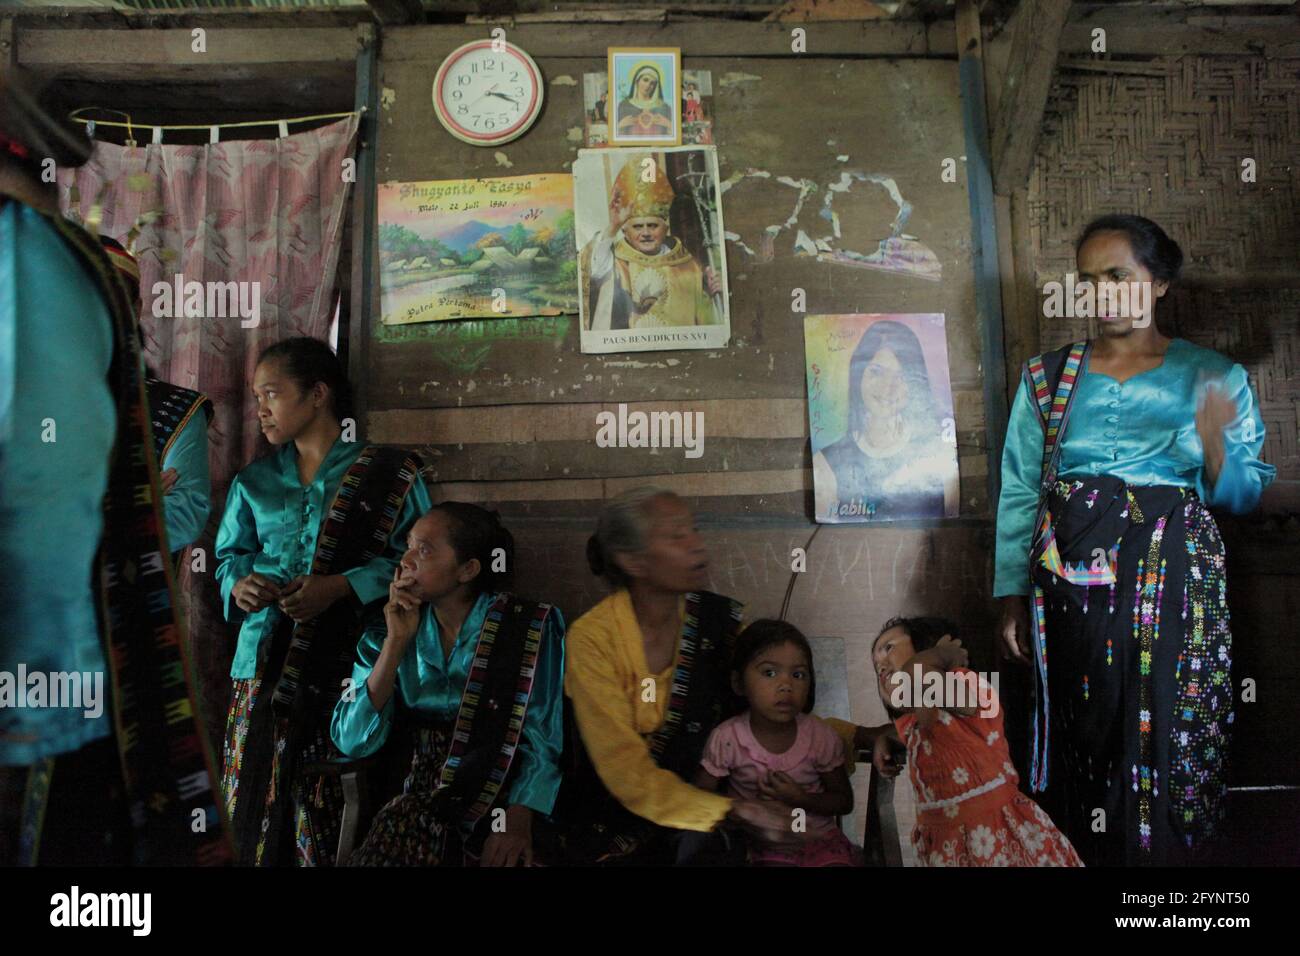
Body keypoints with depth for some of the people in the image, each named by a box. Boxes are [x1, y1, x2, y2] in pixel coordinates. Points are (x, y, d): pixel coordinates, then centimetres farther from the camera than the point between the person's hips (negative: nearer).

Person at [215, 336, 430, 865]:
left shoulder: (389, 474, 0)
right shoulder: (254, 481, 16)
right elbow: (229, 556, 18)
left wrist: (341, 587, -17)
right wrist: (239, 584, -5)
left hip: (345, 662, -4)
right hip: (265, 661, 4)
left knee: (326, 813, -4)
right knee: (256, 804, 4)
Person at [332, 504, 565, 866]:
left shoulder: (530, 628, -4)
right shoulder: (387, 634, 5)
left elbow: (543, 741, -6)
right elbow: (352, 741, -4)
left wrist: (518, 819, -21)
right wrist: (397, 643, -10)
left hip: (503, 794, -2)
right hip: (422, 792, 2)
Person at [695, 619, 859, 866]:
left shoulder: (822, 738, -10)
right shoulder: (726, 738, -14)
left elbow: (844, 801, 1)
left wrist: (799, 798, -17)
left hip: (819, 839, 2)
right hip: (761, 845, -2)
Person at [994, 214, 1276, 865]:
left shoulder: (1212, 377, 5)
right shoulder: (1047, 377, 6)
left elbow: (1242, 496, 7)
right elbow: (1018, 493, 4)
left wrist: (1214, 443, -14)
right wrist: (1012, 596, 0)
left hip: (1174, 586, 0)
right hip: (1072, 585, 1)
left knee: (1167, 738, 3)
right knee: (1085, 739, 6)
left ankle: (1161, 854, 24)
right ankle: (1081, 855, 25)